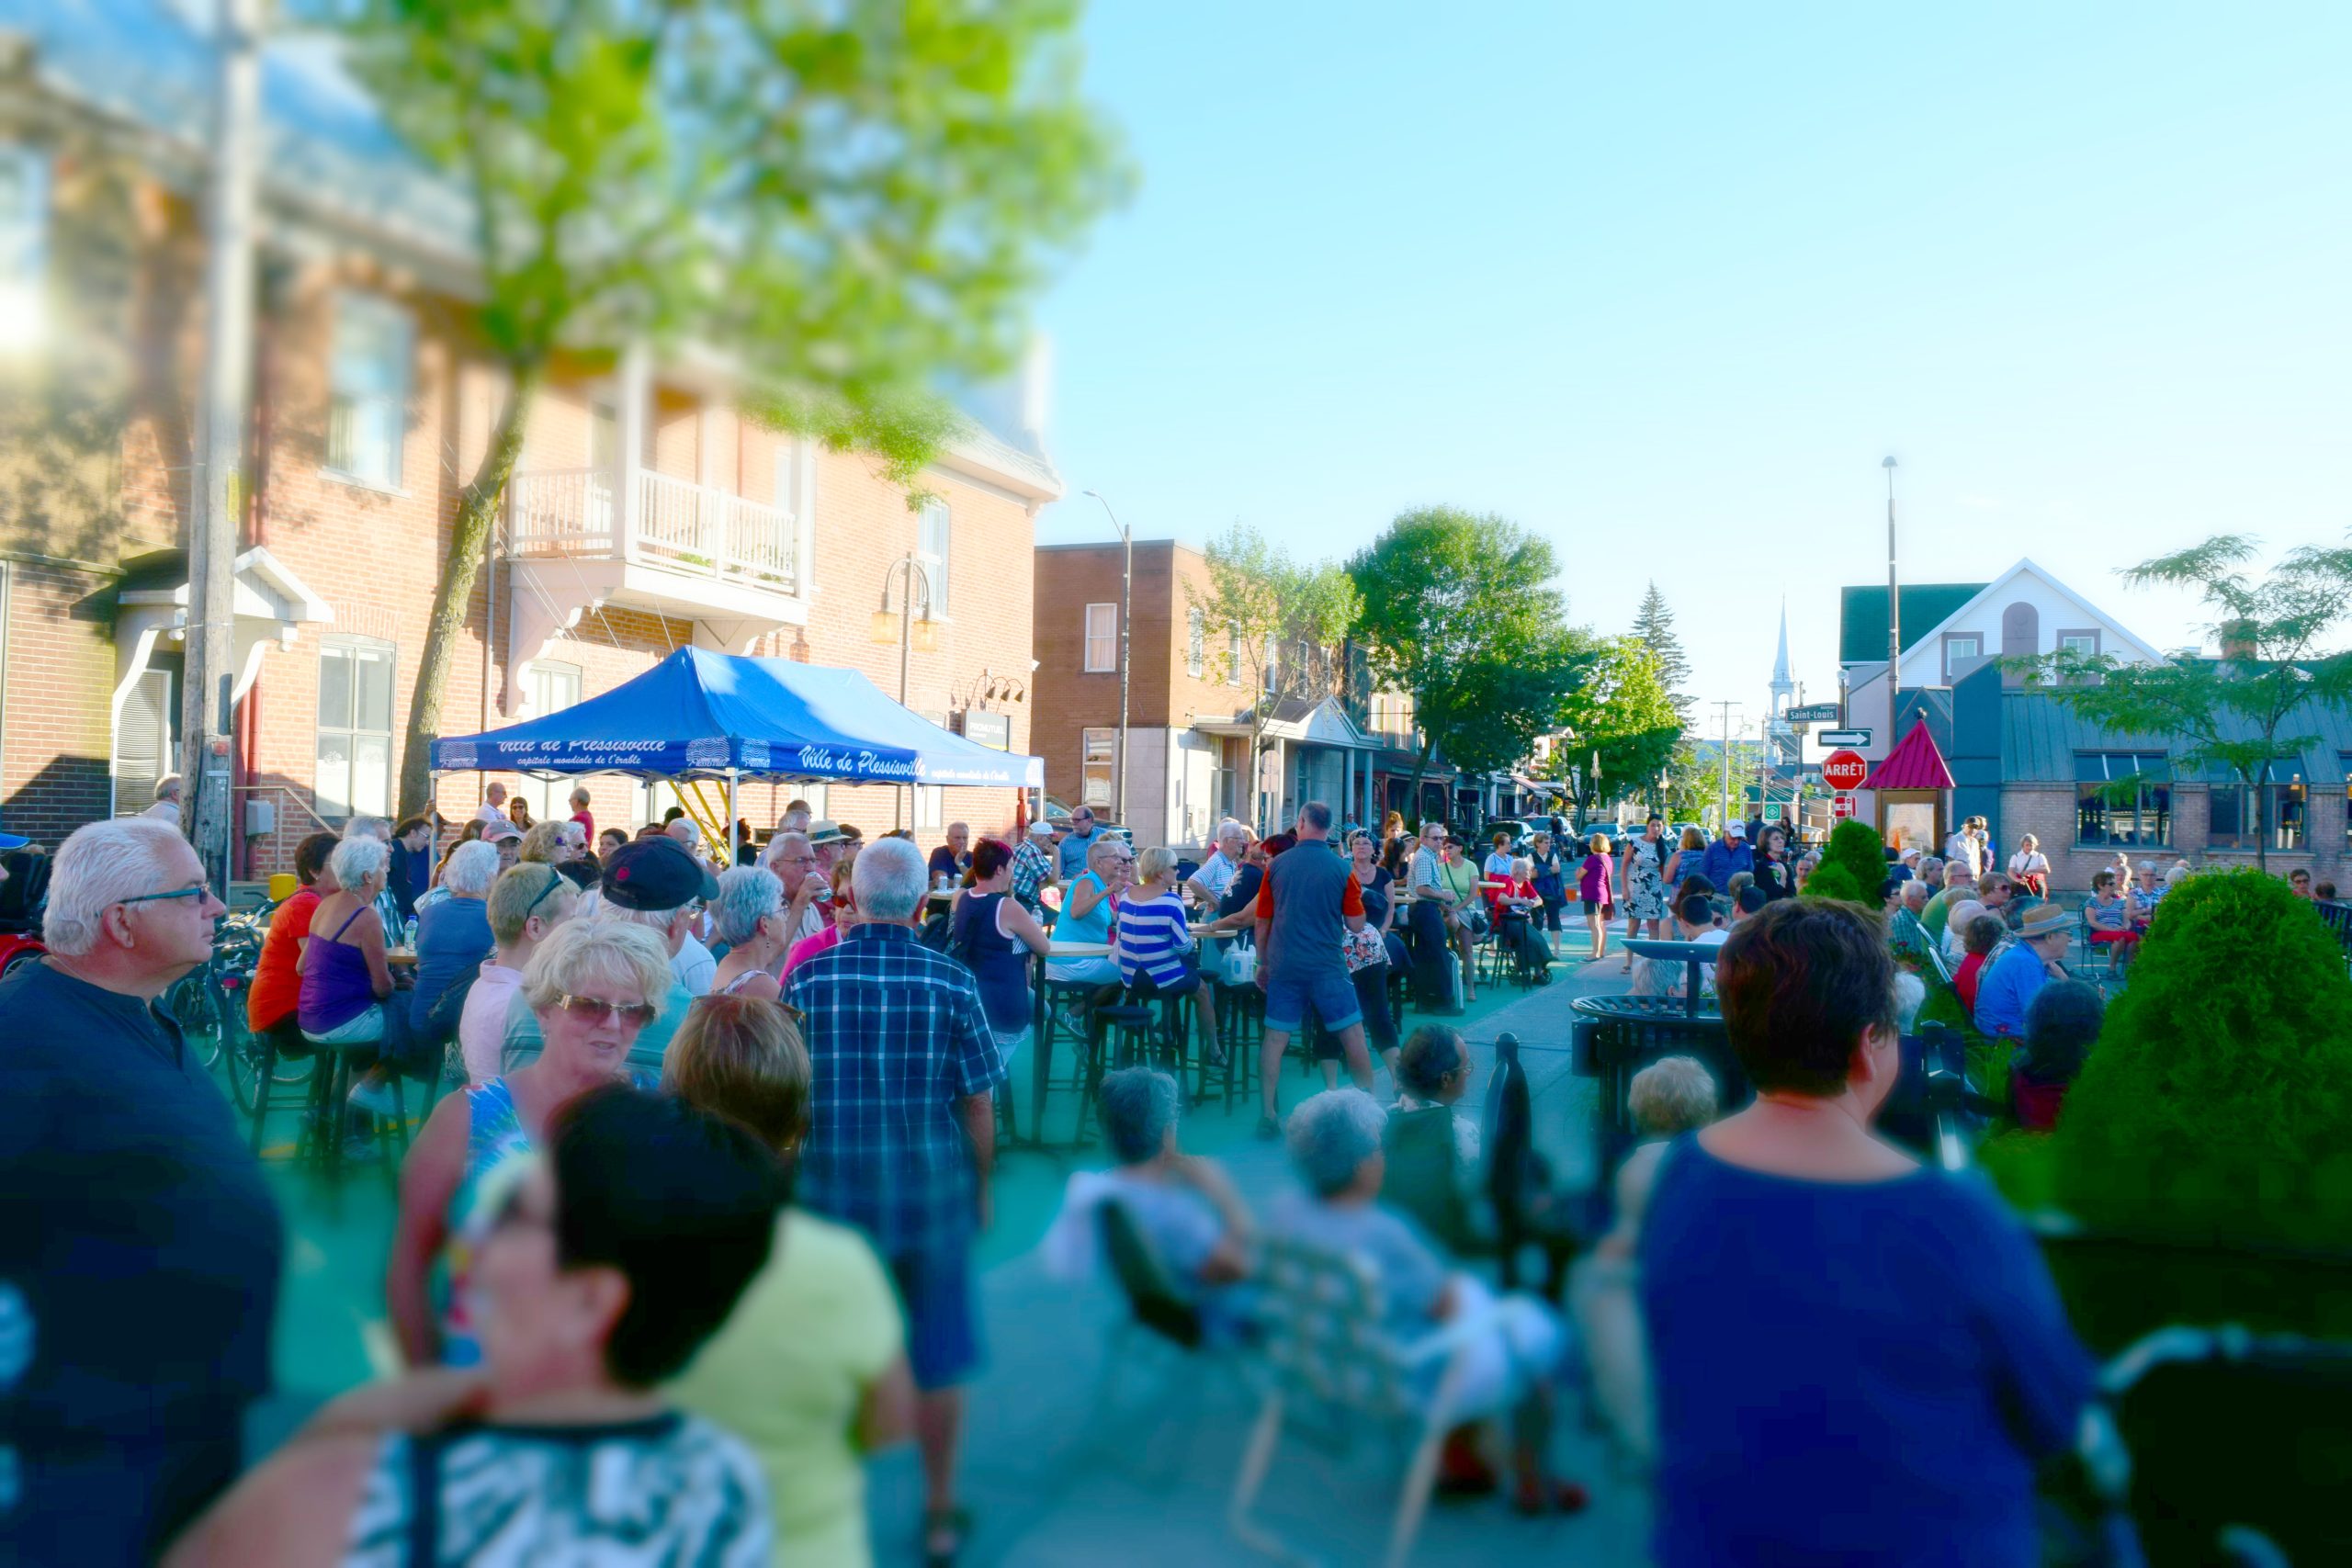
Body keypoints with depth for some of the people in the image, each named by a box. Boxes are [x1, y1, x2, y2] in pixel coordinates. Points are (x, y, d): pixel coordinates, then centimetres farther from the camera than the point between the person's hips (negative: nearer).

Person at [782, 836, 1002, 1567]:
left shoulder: (808, 977, -7)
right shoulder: (952, 983, -10)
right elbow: (979, 1104, -5)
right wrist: (981, 1188, 10)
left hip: (832, 1197, 1)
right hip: (934, 1197, -1)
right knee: (938, 1361, 14)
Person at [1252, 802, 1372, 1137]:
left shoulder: (1276, 866, 2)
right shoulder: (1341, 869, -4)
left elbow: (1262, 922, 7)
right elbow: (1356, 925, 0)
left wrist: (1263, 964, 18)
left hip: (1284, 966, 2)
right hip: (1328, 967, -2)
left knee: (1275, 1038, 6)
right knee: (1353, 1034, 8)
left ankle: (1267, 1116, 6)